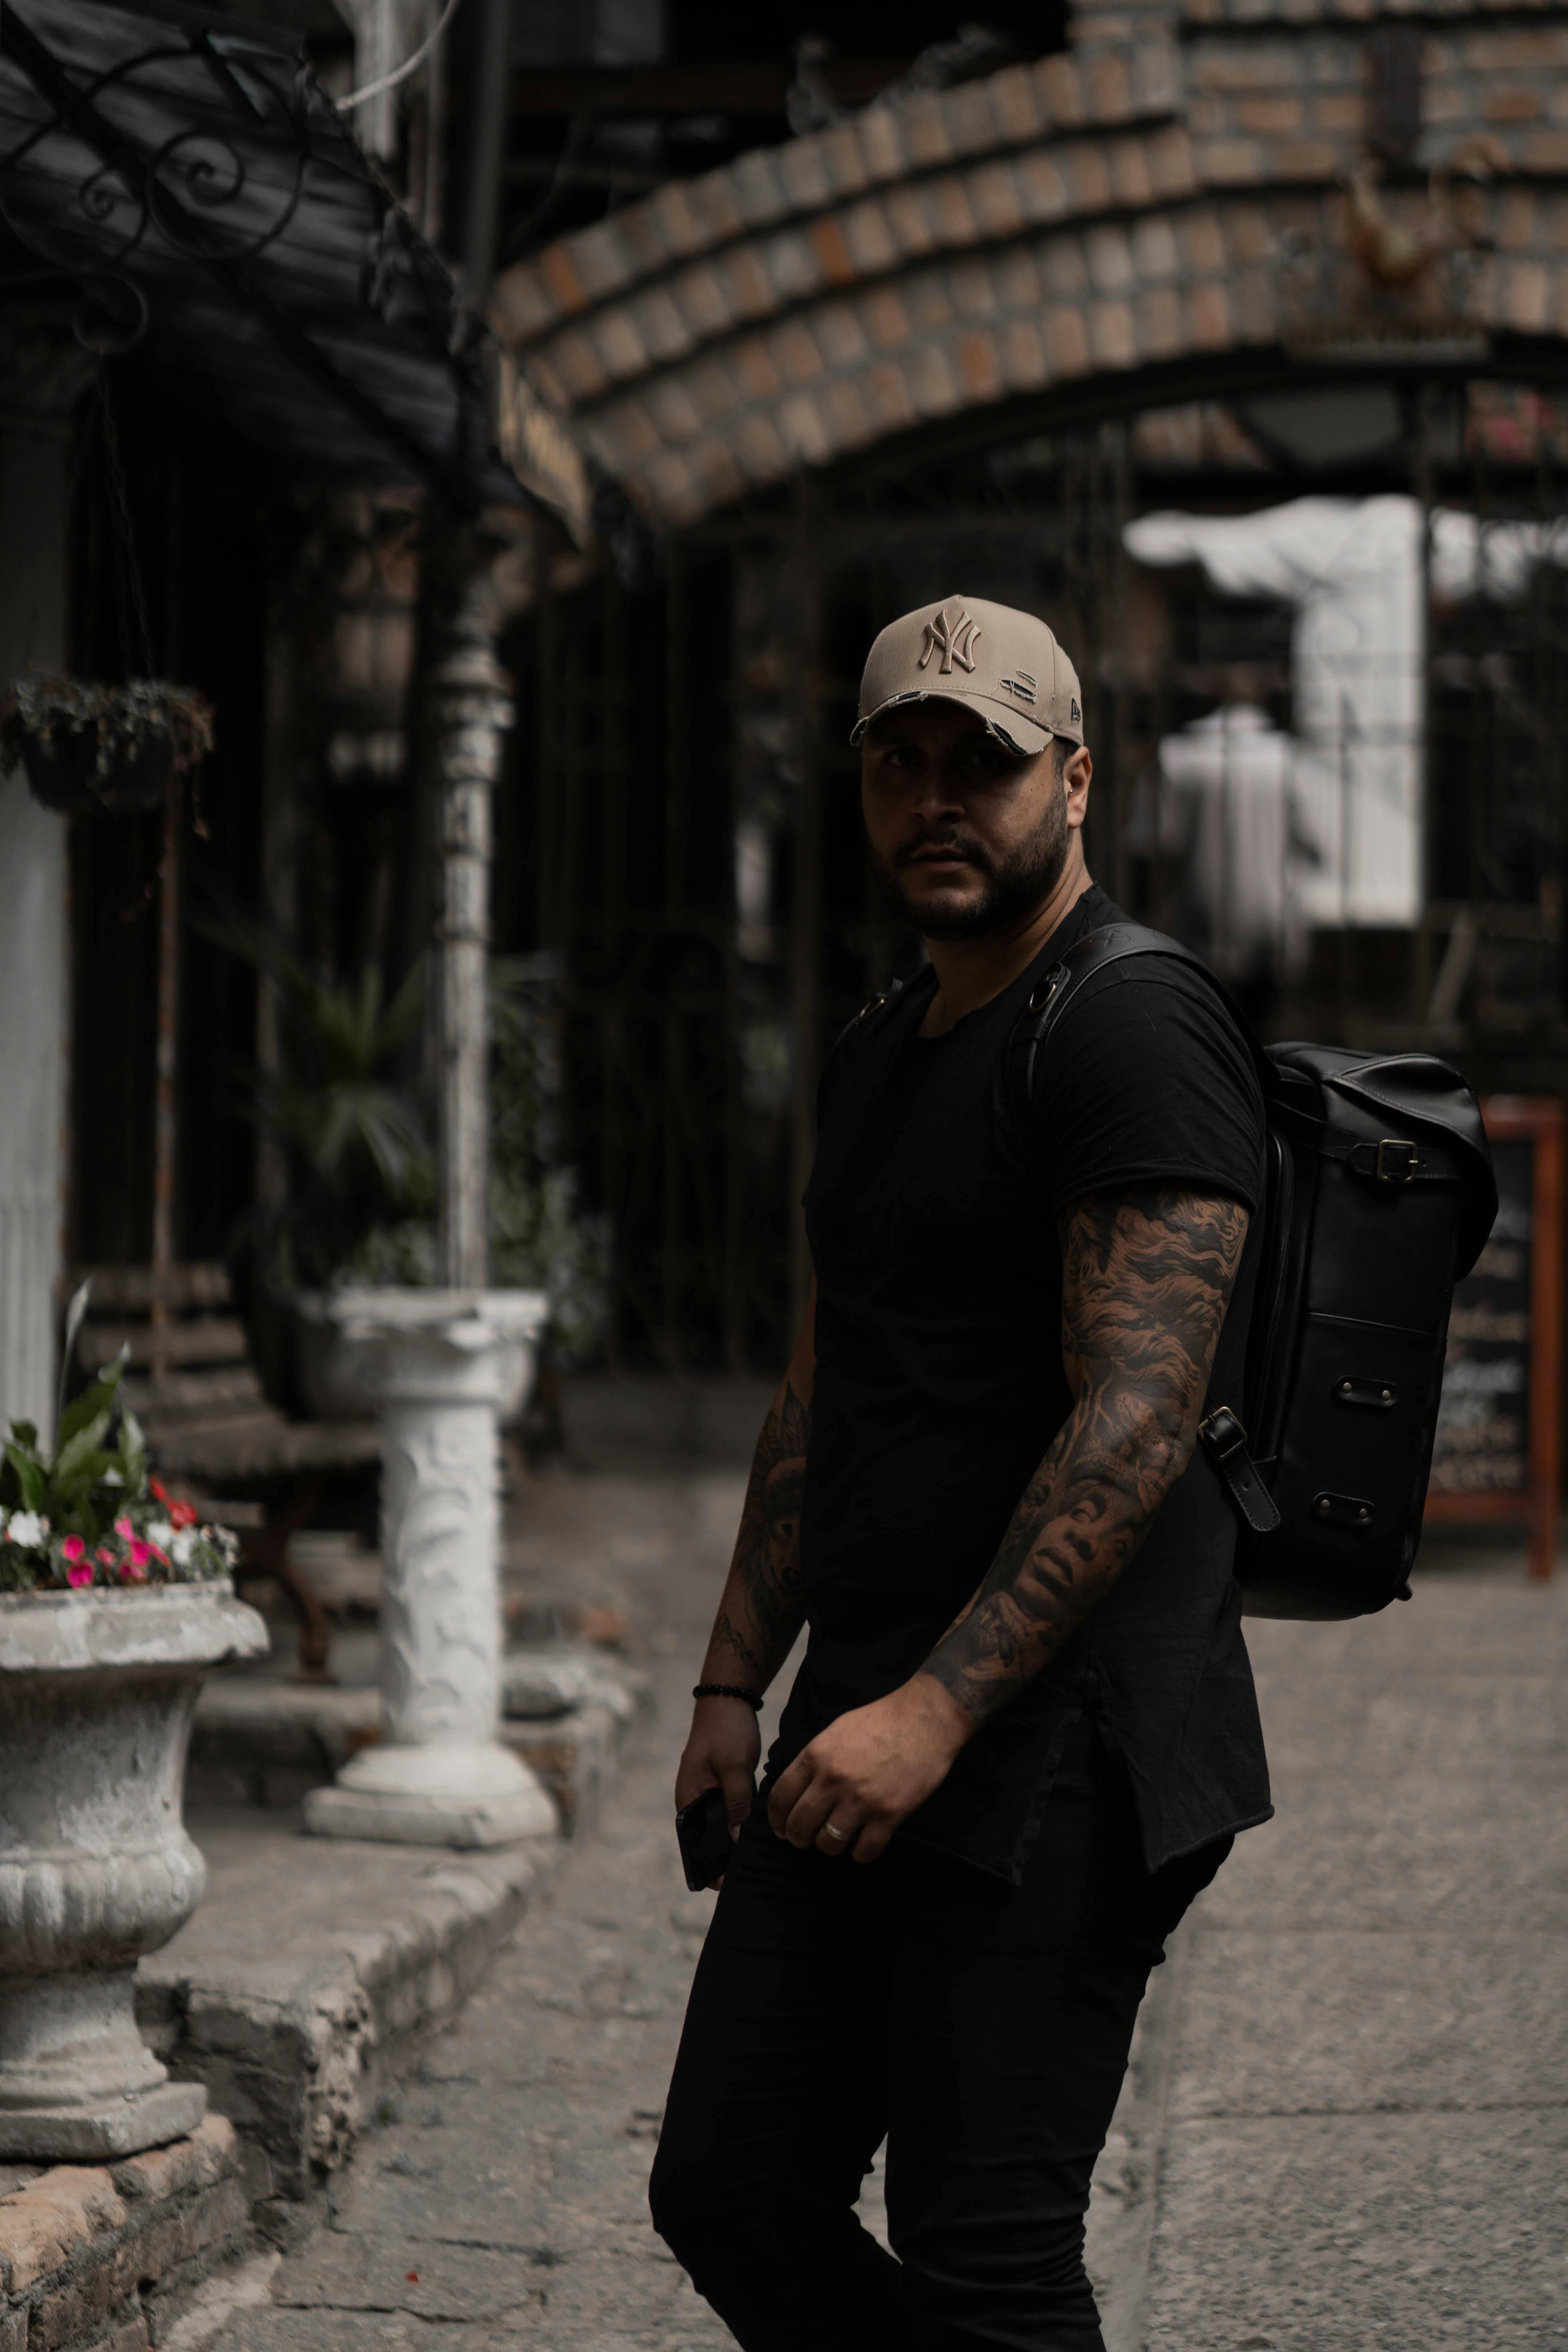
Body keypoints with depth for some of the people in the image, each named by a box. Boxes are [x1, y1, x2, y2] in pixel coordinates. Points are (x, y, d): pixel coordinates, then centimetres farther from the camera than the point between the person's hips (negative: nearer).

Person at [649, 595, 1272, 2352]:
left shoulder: (1135, 1035, -11)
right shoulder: (877, 1059, 19)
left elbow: (1136, 1422, -20)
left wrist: (939, 1708, -25)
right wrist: (734, 1682, 18)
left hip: (1060, 1738, -9)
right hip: (871, 1724, 9)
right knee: (733, 2192, 9)